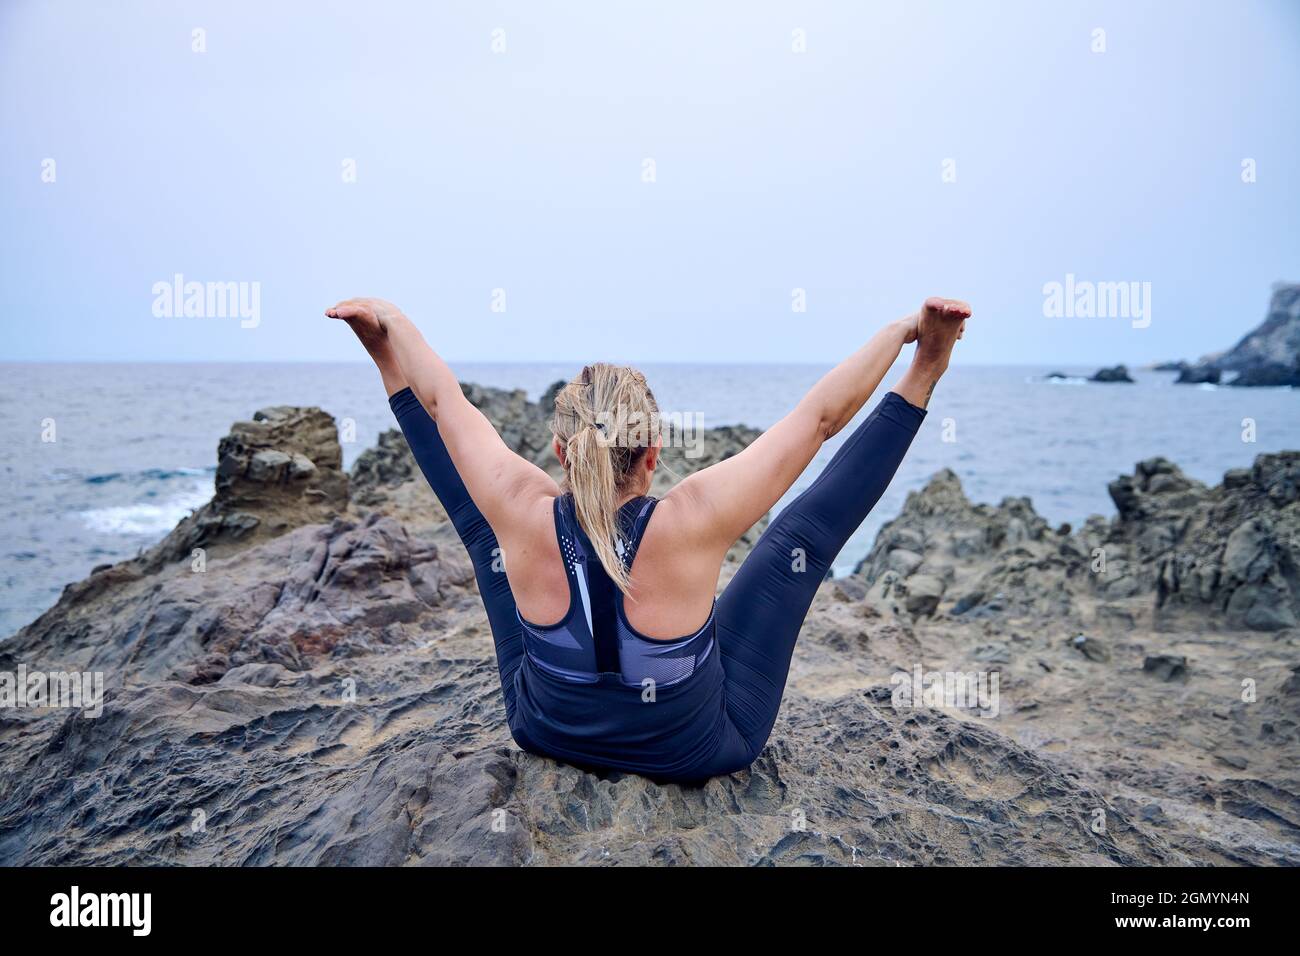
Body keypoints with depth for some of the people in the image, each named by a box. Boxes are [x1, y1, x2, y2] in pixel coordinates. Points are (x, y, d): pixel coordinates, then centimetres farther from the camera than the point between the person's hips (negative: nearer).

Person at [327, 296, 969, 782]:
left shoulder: (521, 515, -28)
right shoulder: (692, 523, -35)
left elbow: (446, 402, -11)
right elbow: (820, 416, -25)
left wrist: (390, 329, 4)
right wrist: (904, 333, -15)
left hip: (545, 733, 3)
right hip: (697, 752, -2)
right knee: (803, 533, 0)